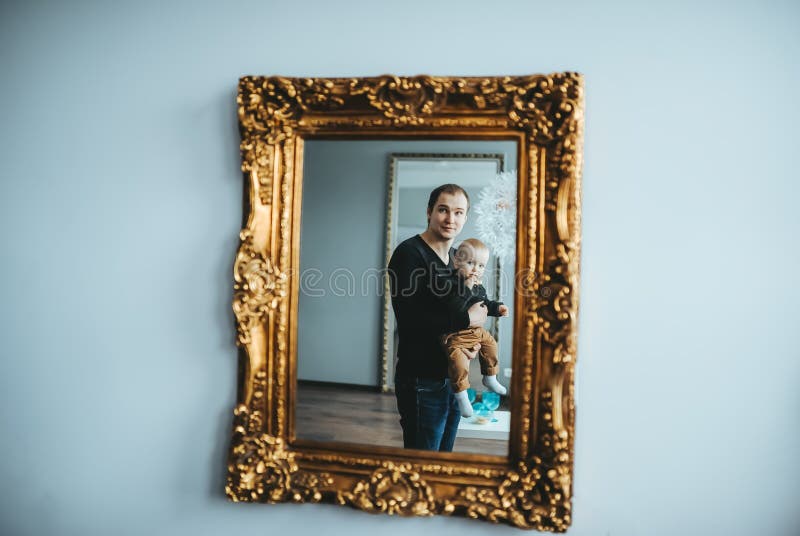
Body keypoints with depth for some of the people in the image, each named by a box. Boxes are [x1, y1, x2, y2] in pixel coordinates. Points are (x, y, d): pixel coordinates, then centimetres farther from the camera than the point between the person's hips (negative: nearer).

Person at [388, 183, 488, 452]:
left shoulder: (457, 256, 11)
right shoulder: (410, 253, -15)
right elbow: (410, 319, -25)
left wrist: (474, 341, -2)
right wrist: (467, 319, -17)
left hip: (452, 376, 8)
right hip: (422, 381, -8)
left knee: (444, 455, 20)